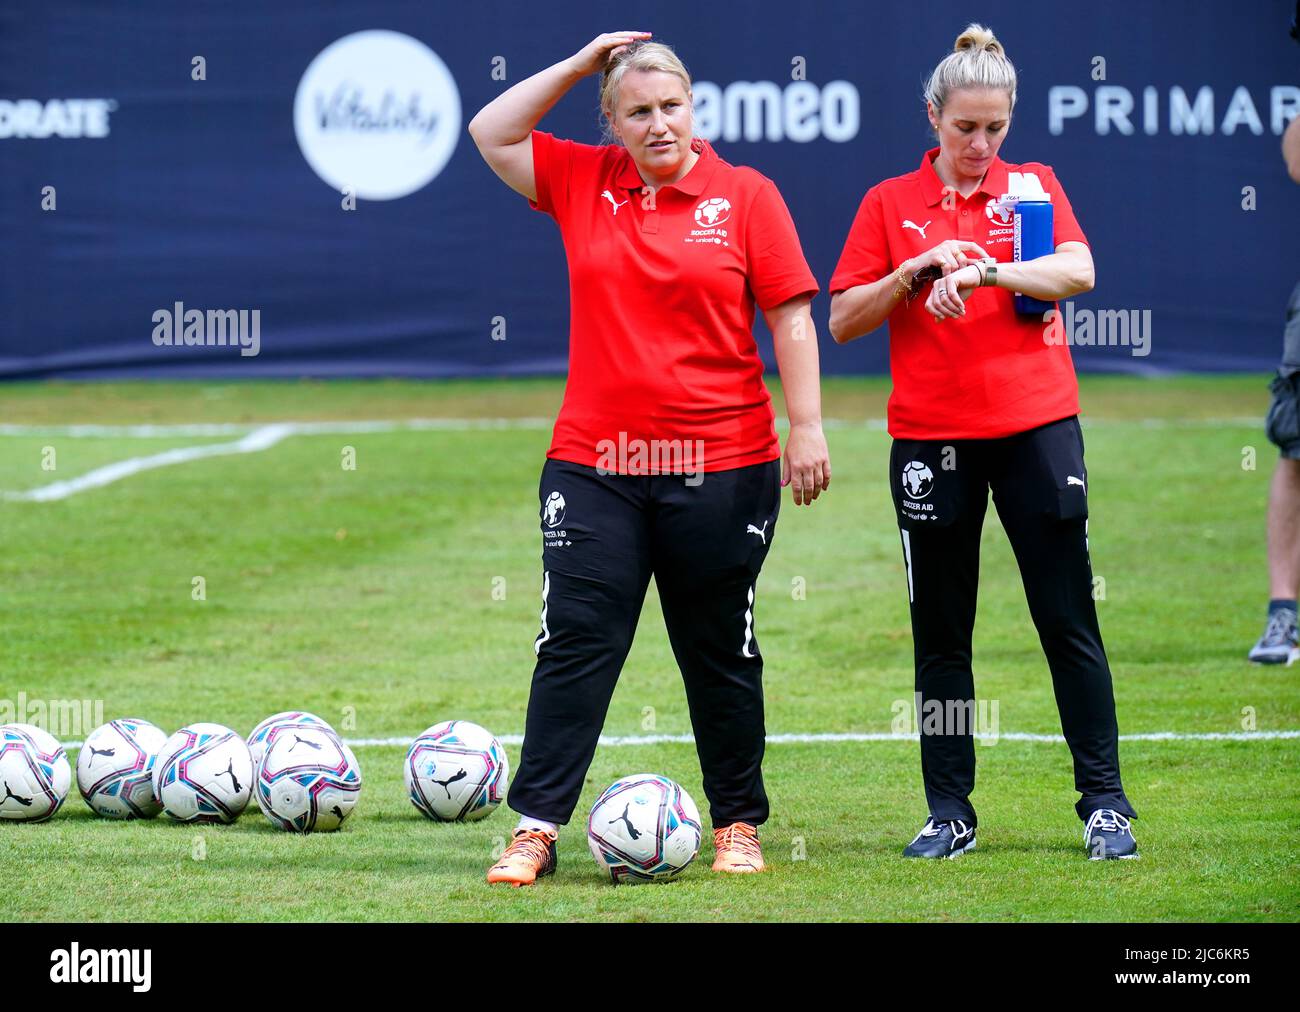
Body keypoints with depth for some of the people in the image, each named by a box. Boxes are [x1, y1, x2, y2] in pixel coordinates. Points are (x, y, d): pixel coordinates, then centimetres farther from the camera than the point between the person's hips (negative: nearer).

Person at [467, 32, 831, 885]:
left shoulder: (745, 196, 0)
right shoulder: (581, 183, 7)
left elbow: (791, 317, -1)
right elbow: (492, 133, 9)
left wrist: (807, 429, -7)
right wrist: (578, 67, 4)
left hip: (721, 468, -2)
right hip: (594, 464, 2)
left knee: (721, 654, 8)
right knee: (574, 644, -3)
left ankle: (740, 825, 19)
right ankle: (536, 829, -2)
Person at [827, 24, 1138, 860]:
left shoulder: (1033, 185, 7)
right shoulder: (889, 204, 7)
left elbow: (1077, 271, -11)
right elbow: (844, 321, 3)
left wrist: (985, 270, -25)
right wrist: (914, 271, -12)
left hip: (1036, 426, -1)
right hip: (932, 438, 1)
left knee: (1068, 619, -2)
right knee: (940, 634, 4)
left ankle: (1104, 802, 3)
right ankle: (950, 813, 10)